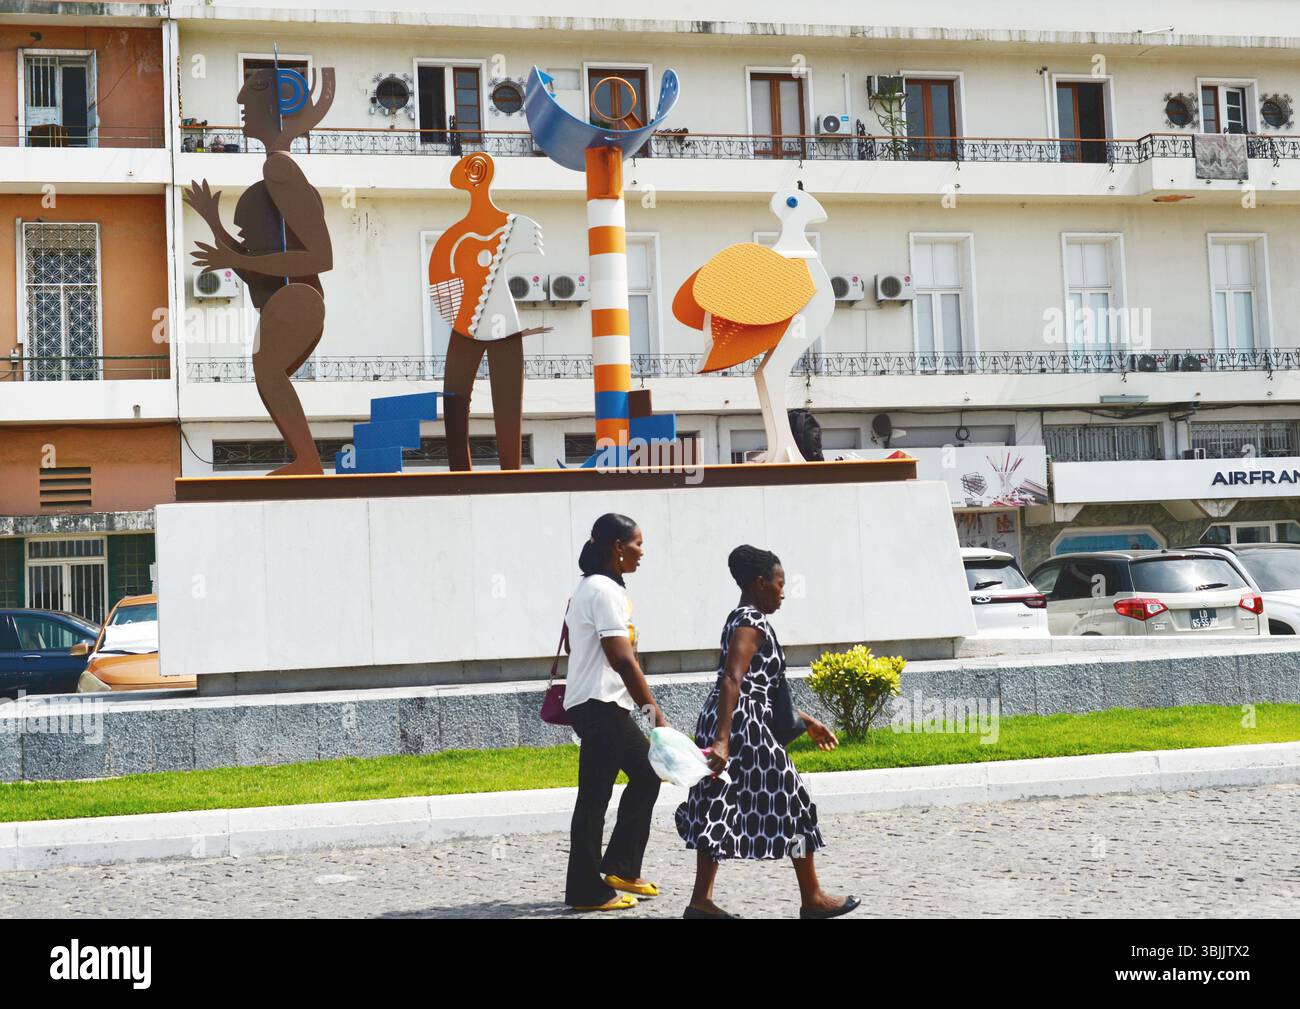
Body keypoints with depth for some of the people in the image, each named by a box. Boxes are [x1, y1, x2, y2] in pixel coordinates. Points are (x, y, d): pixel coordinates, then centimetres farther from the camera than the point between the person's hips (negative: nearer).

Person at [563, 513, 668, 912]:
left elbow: (569, 635, 21)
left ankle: (620, 868, 21)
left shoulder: (588, 587, 16)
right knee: (595, 796, -4)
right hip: (599, 705, -11)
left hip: (600, 704, 11)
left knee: (646, 774, 15)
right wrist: (654, 710, -20)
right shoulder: (605, 591, -16)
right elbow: (623, 660, -22)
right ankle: (587, 891, 3)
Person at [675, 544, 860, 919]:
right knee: (789, 801, 2)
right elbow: (731, 682, -25)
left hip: (725, 723, 10)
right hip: (745, 725, -10)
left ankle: (701, 900, 6)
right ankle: (812, 898, 12)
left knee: (721, 809, 8)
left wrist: (806, 721, 27)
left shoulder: (741, 621, 18)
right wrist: (723, 740, -33)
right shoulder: (752, 625, -13)